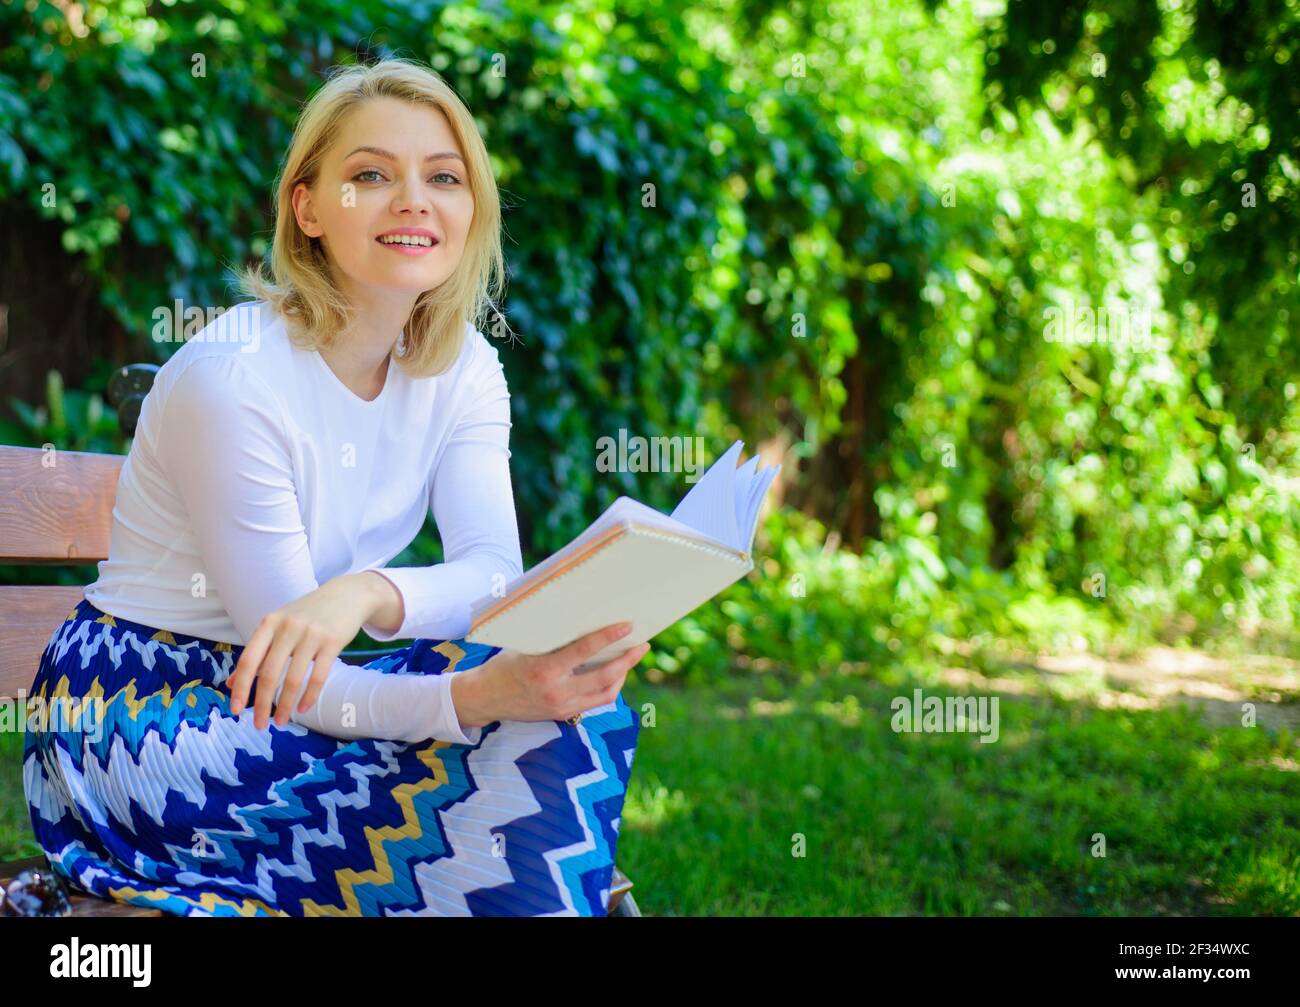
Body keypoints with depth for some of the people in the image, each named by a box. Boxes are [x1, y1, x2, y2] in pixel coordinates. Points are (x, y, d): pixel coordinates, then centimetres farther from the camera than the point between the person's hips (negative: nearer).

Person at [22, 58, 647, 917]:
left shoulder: (463, 369, 0)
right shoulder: (233, 375, -21)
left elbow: (498, 576, -15)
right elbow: (292, 679, -22)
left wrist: (369, 593, -38)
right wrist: (476, 697, -40)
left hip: (318, 693, 7)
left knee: (572, 703, -19)